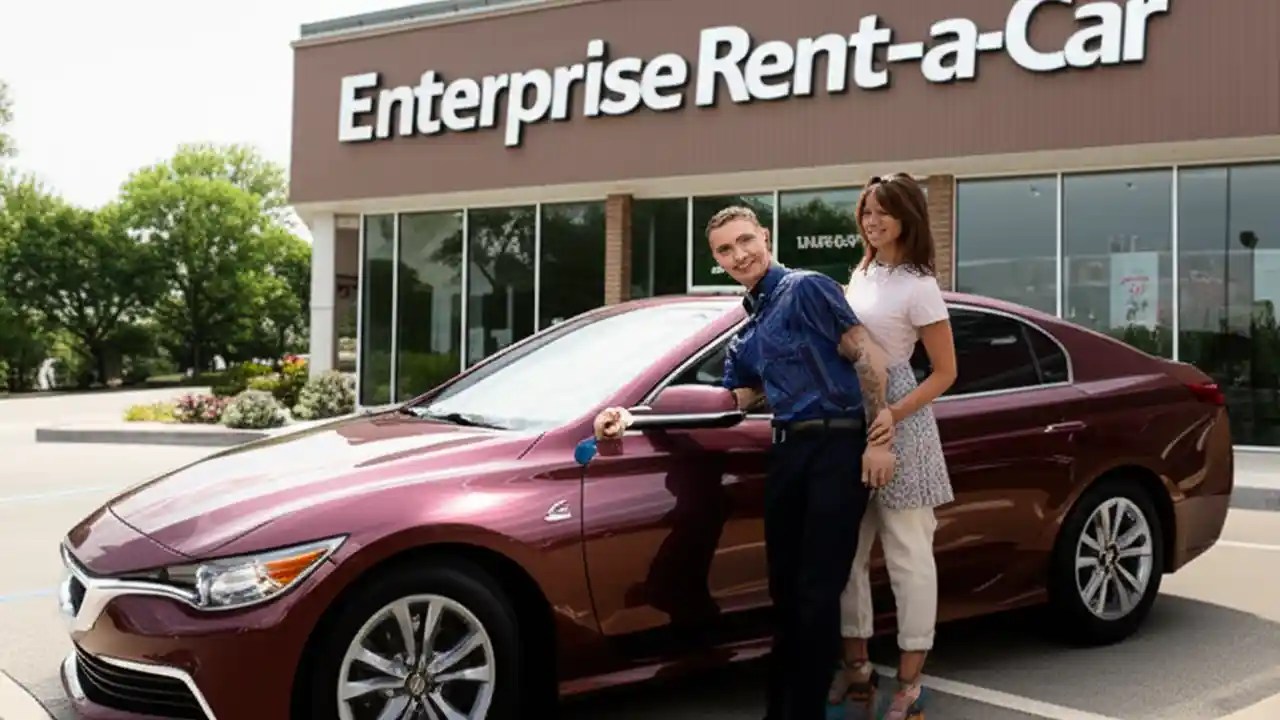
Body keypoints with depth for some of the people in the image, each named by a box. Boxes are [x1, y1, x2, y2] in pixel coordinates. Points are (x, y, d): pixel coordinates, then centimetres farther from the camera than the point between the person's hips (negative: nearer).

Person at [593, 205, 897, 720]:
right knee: (784, 591, 12)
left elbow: (866, 354, -9)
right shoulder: (746, 333, 19)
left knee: (817, 592, -4)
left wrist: (878, 436, -16)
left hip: (837, 446, -7)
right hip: (786, 453, 8)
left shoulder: (806, 288, -3)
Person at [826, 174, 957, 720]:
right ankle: (856, 668, 21)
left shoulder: (919, 286, -10)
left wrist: (891, 417, -19)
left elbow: (945, 373, -10)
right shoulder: (860, 274, 12)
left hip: (898, 426, -7)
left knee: (908, 557, 0)